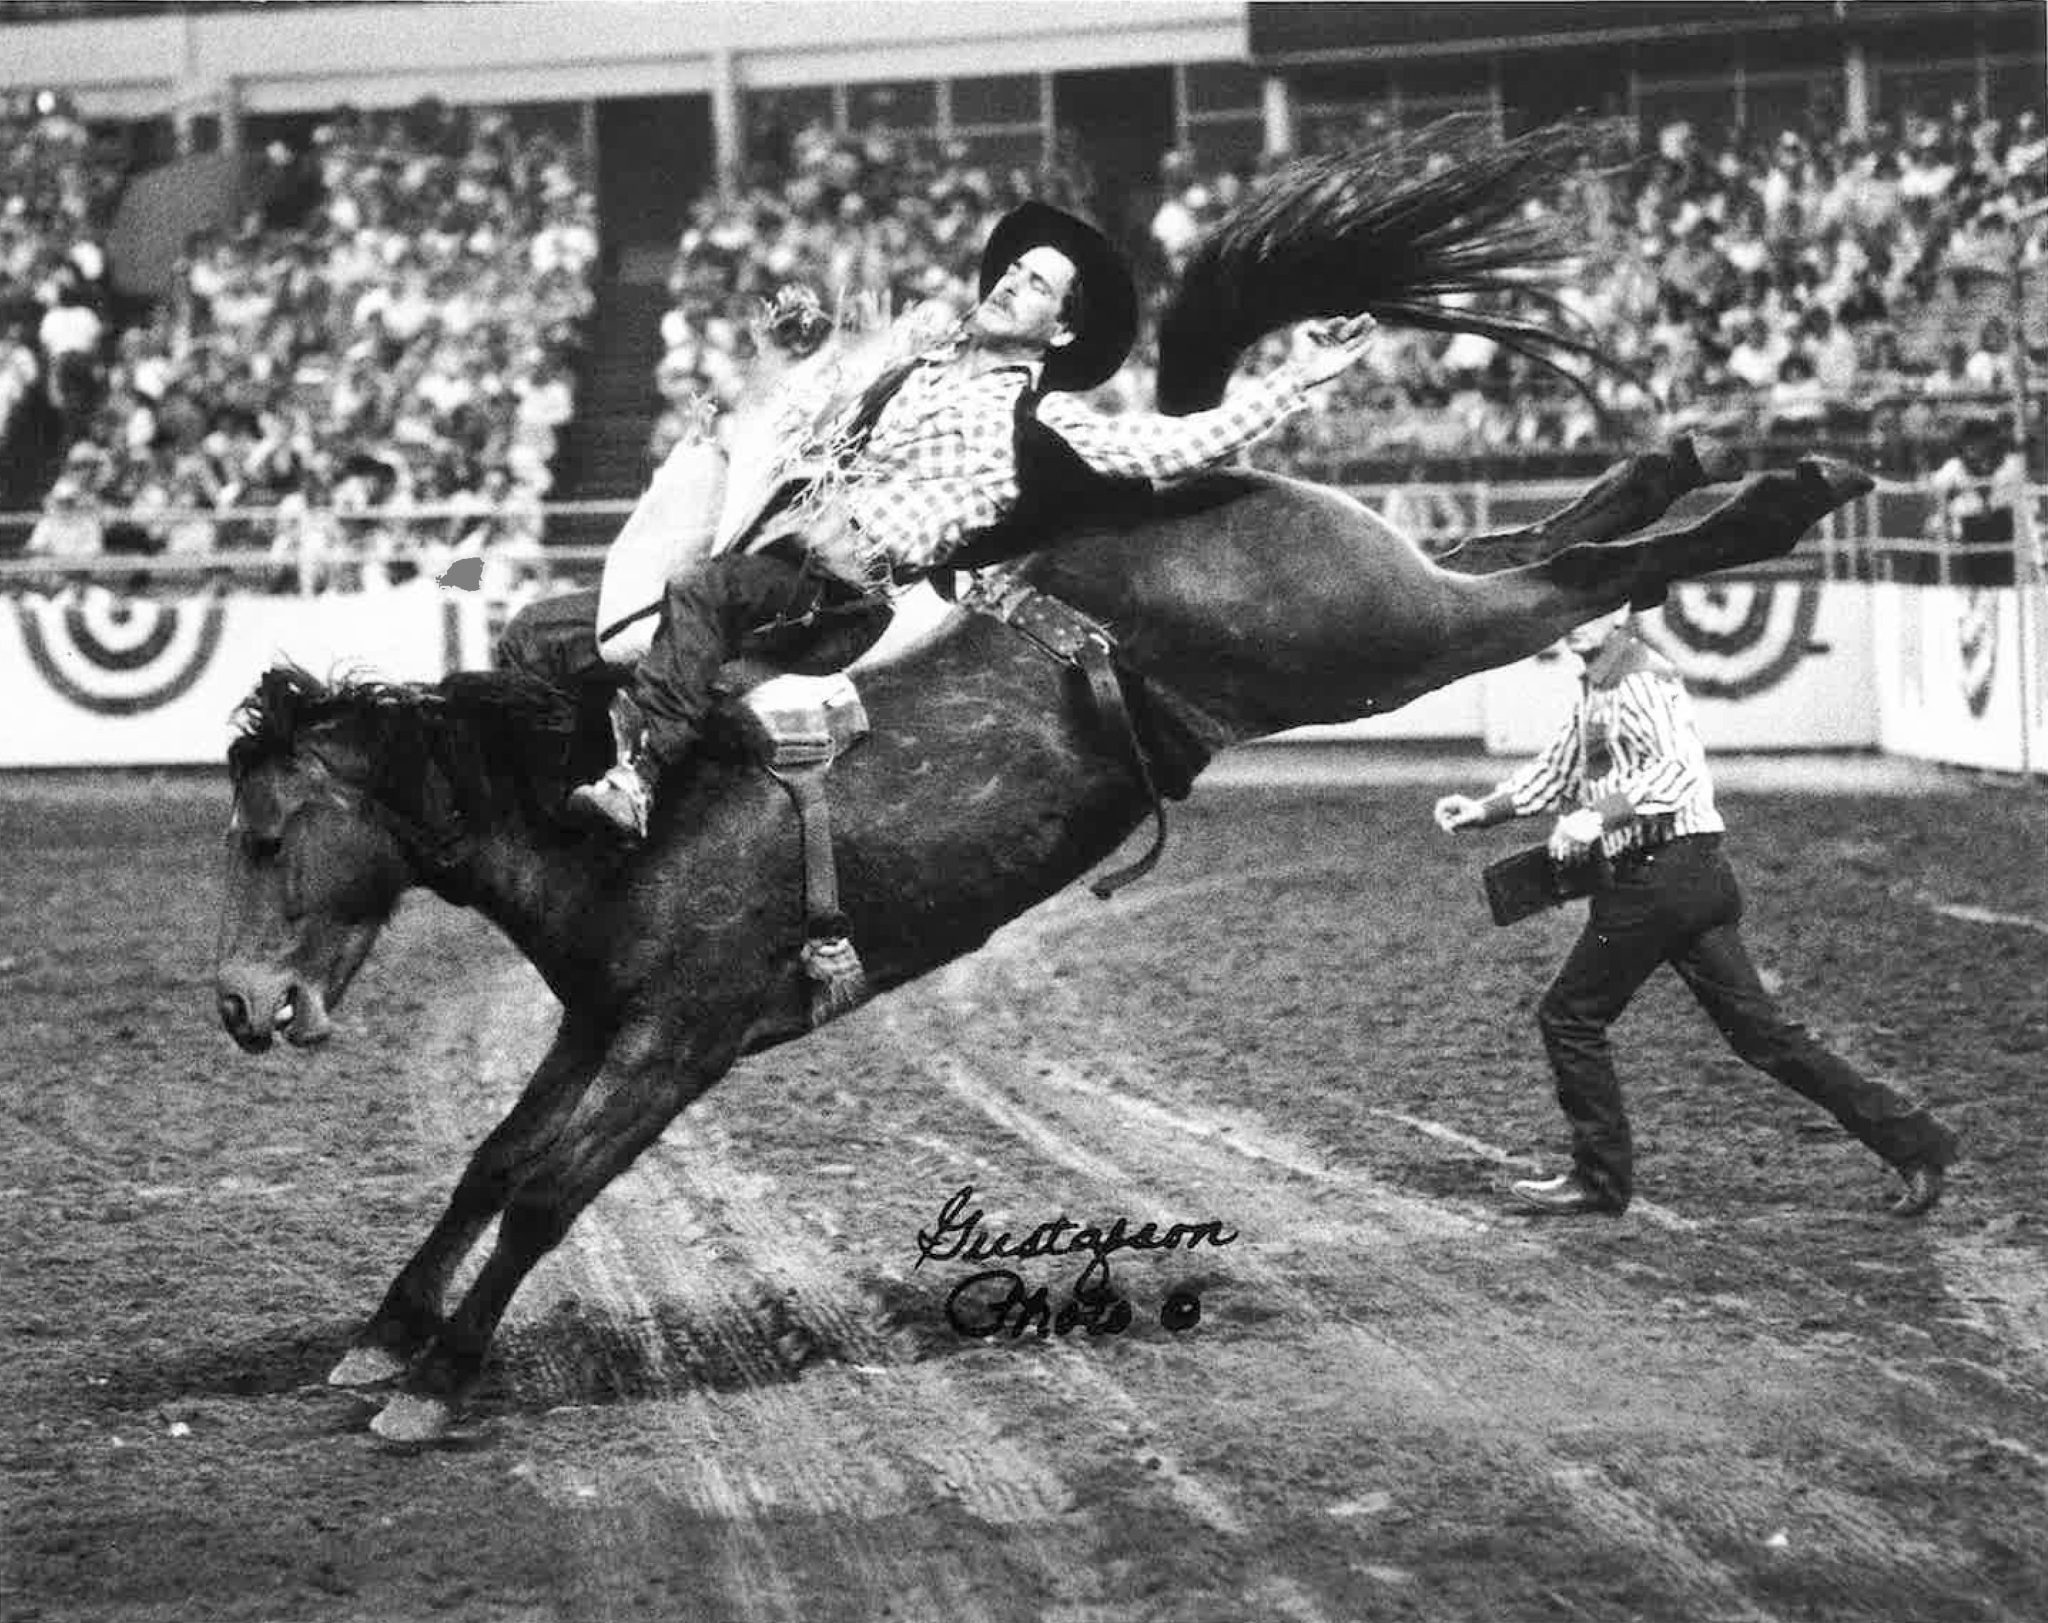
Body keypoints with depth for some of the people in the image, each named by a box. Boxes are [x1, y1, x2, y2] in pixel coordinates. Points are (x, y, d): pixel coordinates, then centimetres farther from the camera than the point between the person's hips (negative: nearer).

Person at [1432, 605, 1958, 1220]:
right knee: (1758, 1030, 6)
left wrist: (1599, 817, -30)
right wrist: (1482, 811, 21)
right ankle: (1911, 1140, 2)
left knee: (1570, 1017, 2)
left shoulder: (1640, 679, -11)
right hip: (1697, 877, 9)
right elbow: (1557, 771, 30)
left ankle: (1602, 1178, 12)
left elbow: (1679, 770, -25)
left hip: (1663, 877, -9)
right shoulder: (1598, 688, 20)